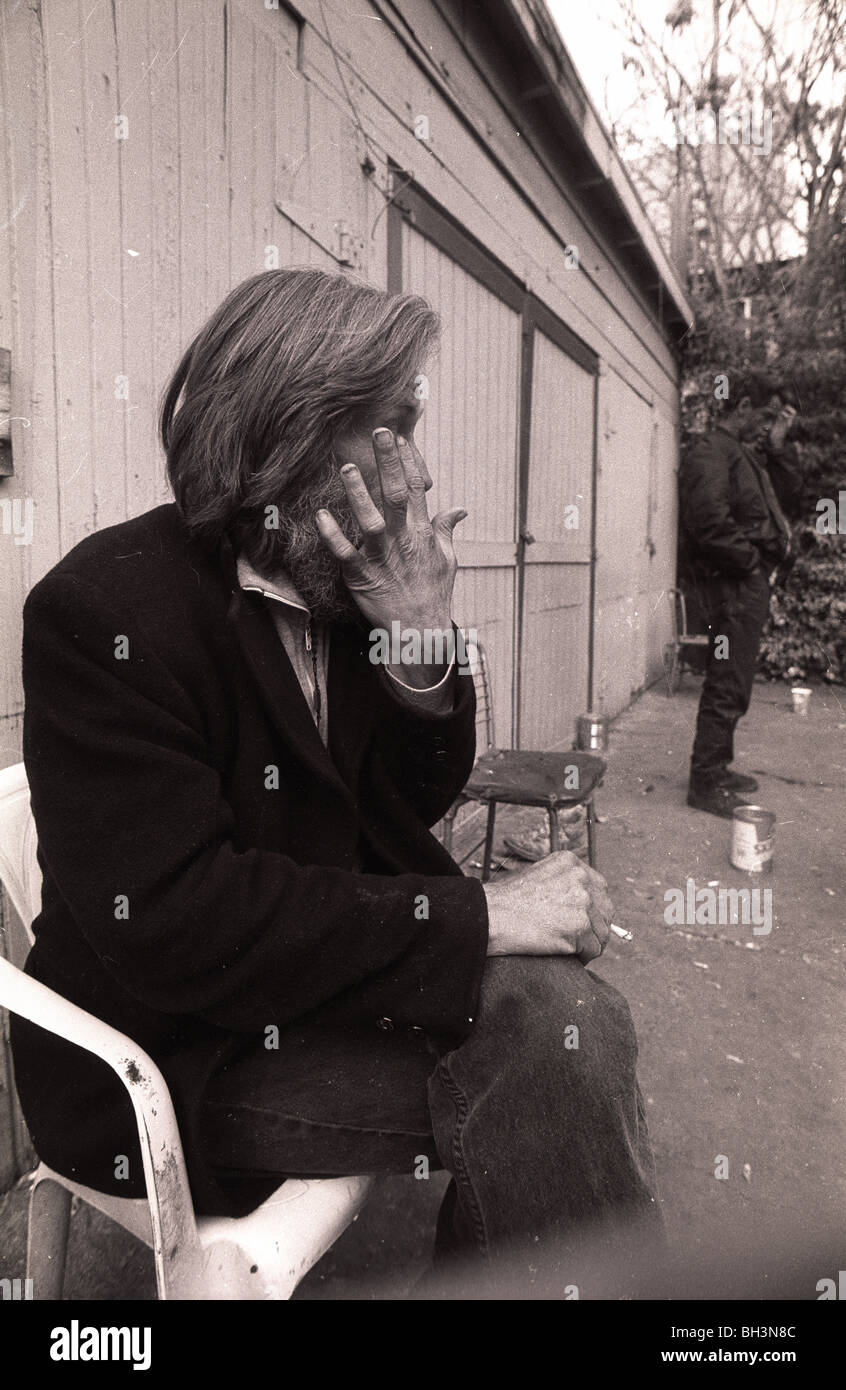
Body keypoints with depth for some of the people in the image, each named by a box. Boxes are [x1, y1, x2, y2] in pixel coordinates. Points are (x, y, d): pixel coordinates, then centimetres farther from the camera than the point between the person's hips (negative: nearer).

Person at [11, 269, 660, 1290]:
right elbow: (172, 925, -27)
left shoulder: (343, 586, 1)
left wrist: (423, 640, -14)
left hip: (332, 966, 7)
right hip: (174, 1062, -6)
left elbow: (412, 806, 5)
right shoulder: (104, 608, -20)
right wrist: (480, 916, -26)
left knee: (572, 1010, -13)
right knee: (543, 1046, -21)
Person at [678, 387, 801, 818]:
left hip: (748, 586, 10)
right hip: (731, 586, -10)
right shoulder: (710, 451, -11)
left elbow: (787, 501, 17)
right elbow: (710, 522, -23)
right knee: (727, 689, -7)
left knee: (729, 686, 15)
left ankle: (716, 769, 26)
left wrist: (779, 448, 8)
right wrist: (754, 563, -14)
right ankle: (705, 784, 0)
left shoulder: (749, 455, 21)